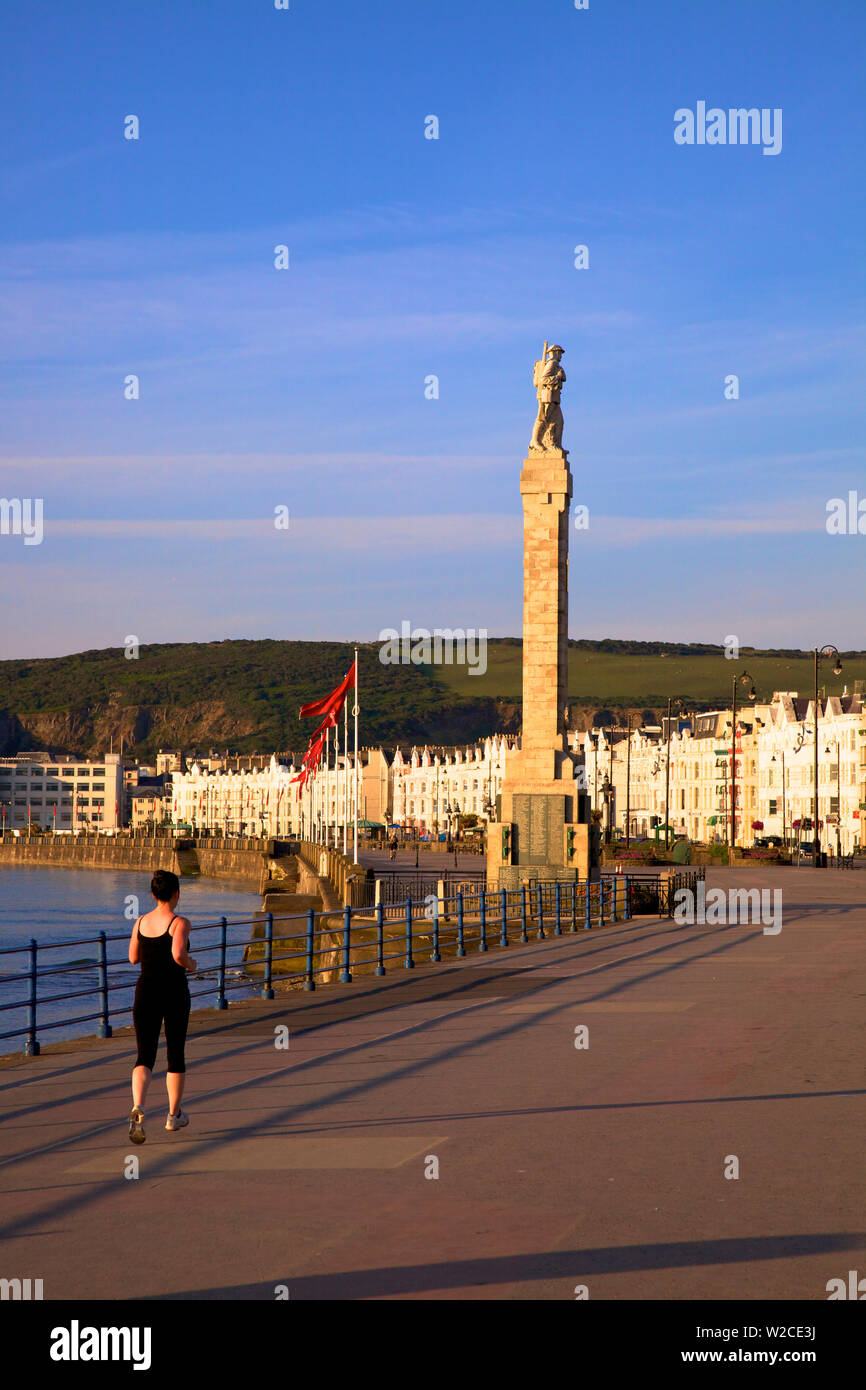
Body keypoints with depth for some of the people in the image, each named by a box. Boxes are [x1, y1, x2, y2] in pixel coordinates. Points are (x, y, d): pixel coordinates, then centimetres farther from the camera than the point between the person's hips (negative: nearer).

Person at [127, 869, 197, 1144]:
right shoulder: (179, 923, -11)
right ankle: (174, 1116, 26)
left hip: (146, 992, 3)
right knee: (175, 1055, 15)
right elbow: (178, 955, -25)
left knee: (144, 1056, -2)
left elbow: (133, 958, 12)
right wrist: (190, 963, -5)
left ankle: (138, 1107, -29)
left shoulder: (141, 922, 4)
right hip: (174, 993, -3)